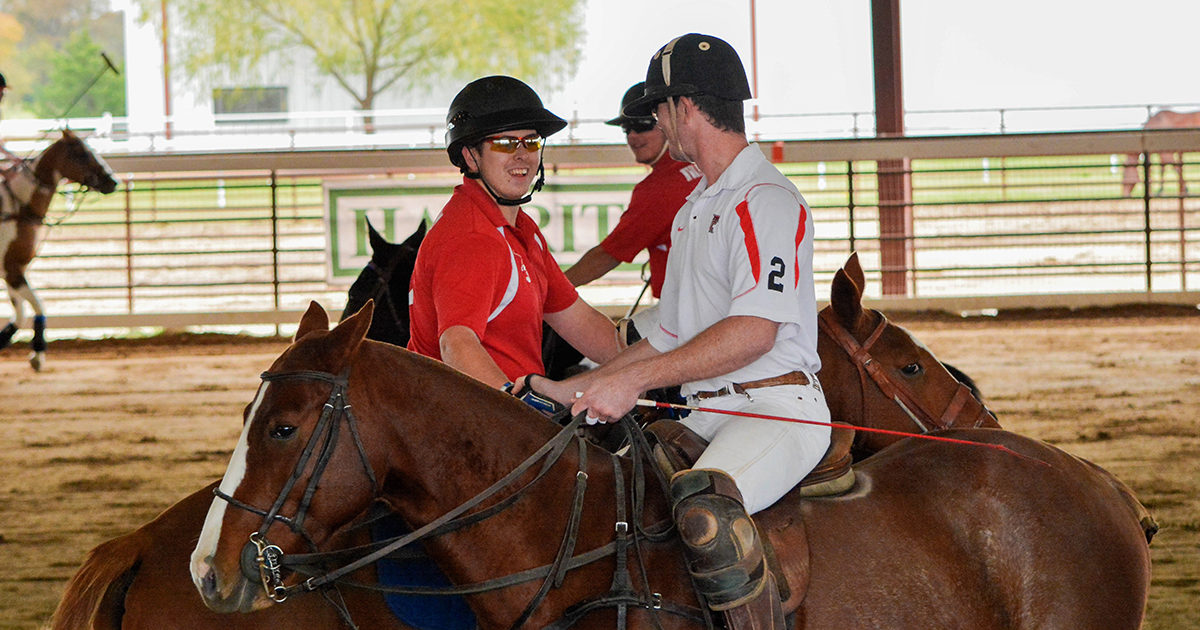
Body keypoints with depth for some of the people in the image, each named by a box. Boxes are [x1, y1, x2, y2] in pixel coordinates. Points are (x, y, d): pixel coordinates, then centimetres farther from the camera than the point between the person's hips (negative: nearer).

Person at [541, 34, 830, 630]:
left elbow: (754, 331, -21)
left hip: (776, 406, -10)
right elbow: (670, 338, 29)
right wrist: (569, 391, 22)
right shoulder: (693, 209, 24)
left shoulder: (767, 201, -9)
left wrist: (634, 380, -22)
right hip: (703, 413, 10)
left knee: (704, 505, -37)